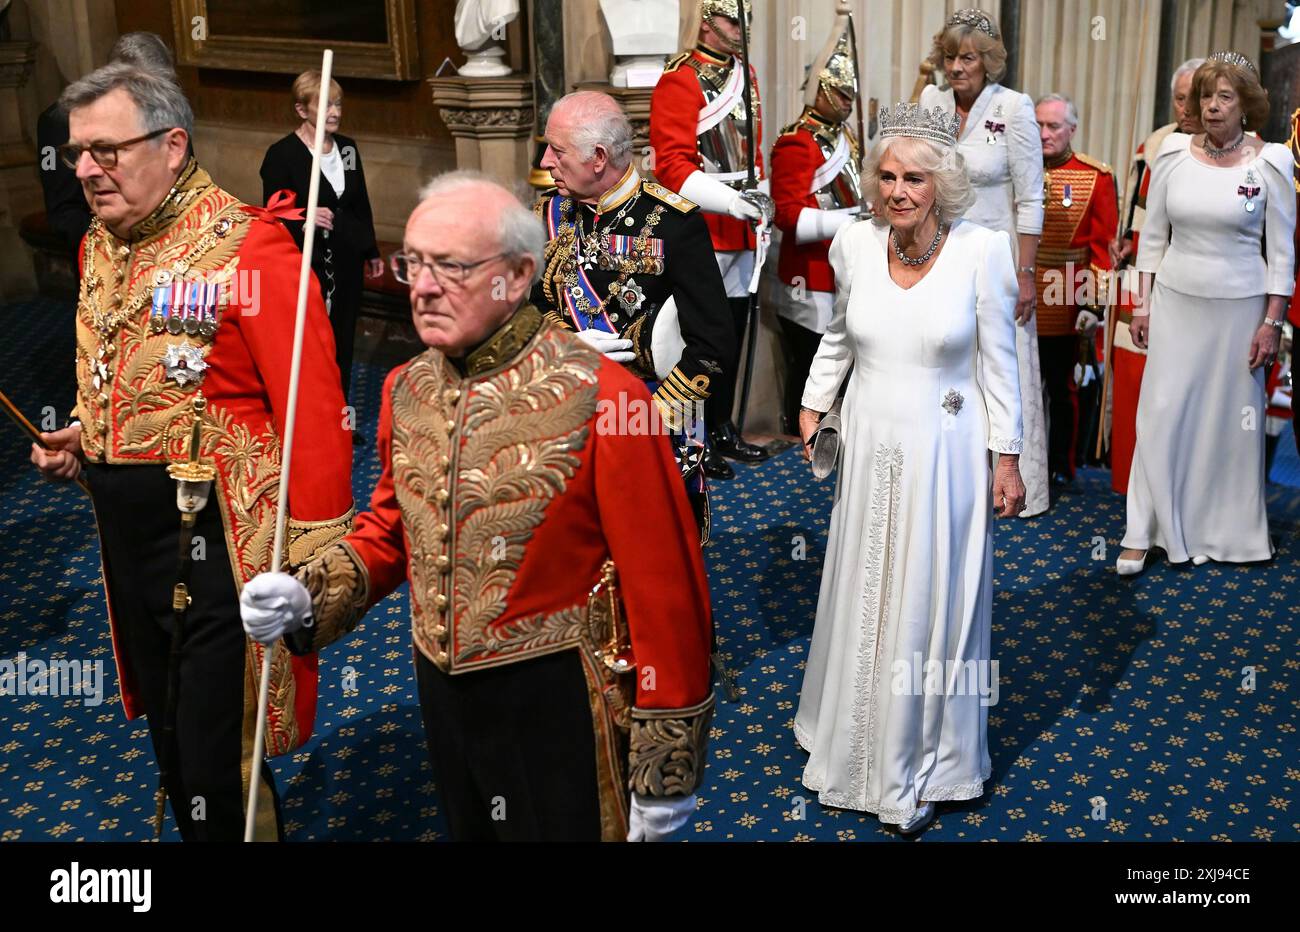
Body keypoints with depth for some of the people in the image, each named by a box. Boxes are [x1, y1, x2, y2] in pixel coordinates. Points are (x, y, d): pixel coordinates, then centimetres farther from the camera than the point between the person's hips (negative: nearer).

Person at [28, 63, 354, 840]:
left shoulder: (247, 245, -15)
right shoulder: (100, 246, 10)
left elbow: (312, 410, -19)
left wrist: (314, 556, -20)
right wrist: (82, 436, 5)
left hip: (218, 540, -7)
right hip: (125, 535, 8)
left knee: (219, 767, 2)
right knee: (172, 743, 20)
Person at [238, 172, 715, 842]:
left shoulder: (599, 398, -20)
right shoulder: (405, 389, 1)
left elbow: (664, 588, -17)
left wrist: (665, 772, -12)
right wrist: (310, 596, -4)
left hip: (558, 711, -6)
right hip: (443, 696, 6)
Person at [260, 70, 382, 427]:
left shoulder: (348, 148, 8)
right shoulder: (282, 154, -11)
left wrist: (371, 252, 22)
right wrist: (306, 219, -32)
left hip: (346, 261, 6)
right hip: (305, 262, -6)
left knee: (342, 342, 12)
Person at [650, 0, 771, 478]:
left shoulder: (747, 74, 13)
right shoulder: (680, 80, -12)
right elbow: (671, 164, -18)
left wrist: (760, 202, 11)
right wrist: (729, 202, -27)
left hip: (742, 230, 8)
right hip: (701, 229, -8)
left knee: (734, 327, 14)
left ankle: (723, 429, 26)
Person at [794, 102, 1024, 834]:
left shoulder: (982, 251, -16)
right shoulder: (854, 244, -7)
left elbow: (998, 361, -8)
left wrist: (1007, 459, -5)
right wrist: (815, 404, 10)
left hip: (944, 454, -3)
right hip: (870, 446, 3)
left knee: (931, 603, 10)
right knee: (862, 595, 17)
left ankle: (925, 764, 28)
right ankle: (856, 741, 37)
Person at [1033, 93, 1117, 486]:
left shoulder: (1097, 177, -2)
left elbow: (1103, 246, -3)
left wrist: (1094, 304, -8)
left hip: (1067, 309, -2)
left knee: (1063, 388, 10)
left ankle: (1061, 466, 22)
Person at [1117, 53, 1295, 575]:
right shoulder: (1173, 156, 0)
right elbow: (1153, 235, 6)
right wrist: (1142, 304, 4)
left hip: (1240, 306, -1)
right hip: (1176, 302, 2)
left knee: (1233, 415, 7)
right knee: (1162, 413, 0)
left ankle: (1230, 529, 24)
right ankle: (1145, 532, 9)